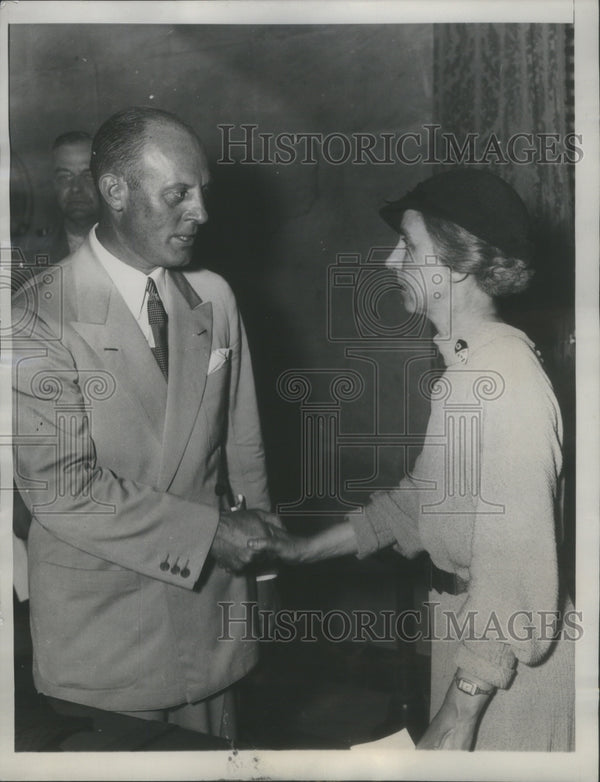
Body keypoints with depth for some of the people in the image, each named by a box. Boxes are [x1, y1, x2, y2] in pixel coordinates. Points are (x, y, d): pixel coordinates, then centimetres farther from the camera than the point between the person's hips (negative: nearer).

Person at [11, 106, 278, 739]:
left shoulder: (214, 298, 2)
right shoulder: (39, 318, -15)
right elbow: (61, 489, -20)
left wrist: (256, 542, 9)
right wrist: (208, 532, -19)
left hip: (210, 603, 5)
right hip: (100, 619, -4)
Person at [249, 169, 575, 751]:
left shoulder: (506, 379, -24)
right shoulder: (459, 364, 6)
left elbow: (517, 563, -25)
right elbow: (423, 494, 13)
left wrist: (461, 709, -21)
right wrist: (307, 548, 13)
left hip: (505, 659, -8)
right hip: (465, 627, 9)